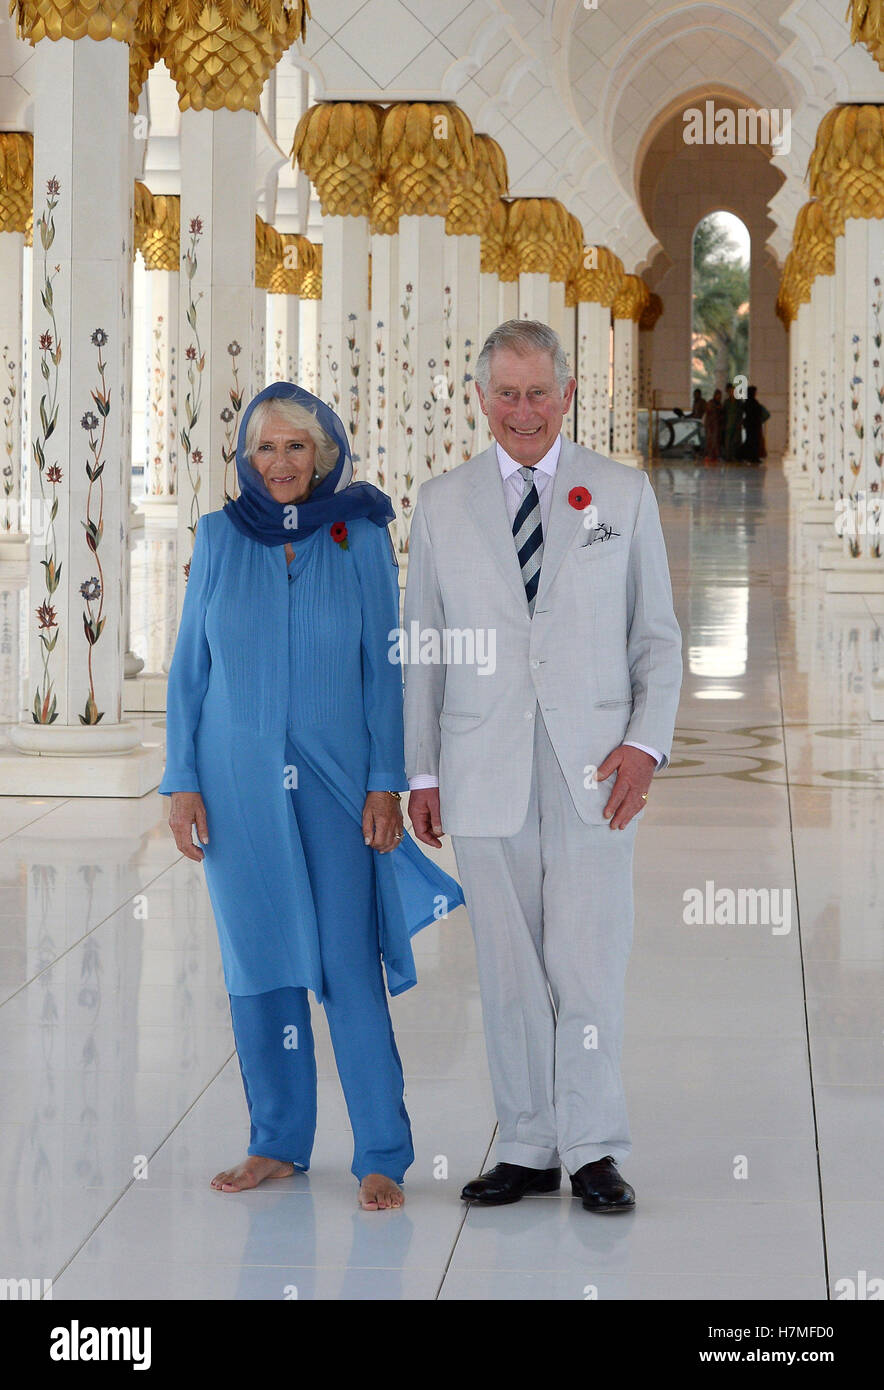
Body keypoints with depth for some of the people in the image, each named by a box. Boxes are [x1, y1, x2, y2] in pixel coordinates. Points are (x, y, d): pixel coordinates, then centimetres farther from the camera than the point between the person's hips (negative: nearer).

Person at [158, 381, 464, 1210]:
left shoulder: (361, 537, 1)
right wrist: (182, 781, 1)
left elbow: (384, 668, 2)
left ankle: (381, 1156, 0)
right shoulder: (219, 538, 4)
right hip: (239, 778, 2)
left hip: (333, 776, -2)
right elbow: (190, 666, 7)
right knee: (258, 963, 6)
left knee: (351, 967, -6)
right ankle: (278, 1142, 18)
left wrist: (387, 783, -4)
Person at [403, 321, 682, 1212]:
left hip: (592, 769, -1)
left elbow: (656, 635, 7)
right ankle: (527, 1149, 15)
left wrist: (647, 742, -6)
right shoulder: (441, 504, 9)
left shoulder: (623, 494, 7)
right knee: (508, 969, 5)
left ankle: (594, 1153, 8)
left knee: (589, 964, -4)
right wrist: (419, 771, 5)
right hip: (485, 770, 1)